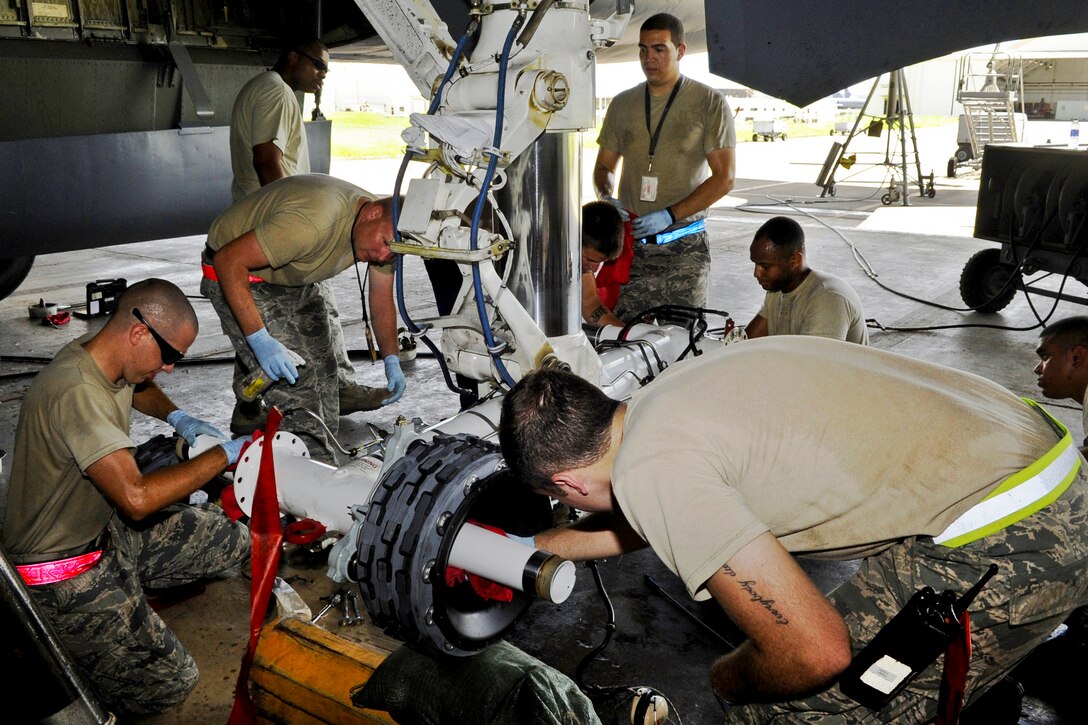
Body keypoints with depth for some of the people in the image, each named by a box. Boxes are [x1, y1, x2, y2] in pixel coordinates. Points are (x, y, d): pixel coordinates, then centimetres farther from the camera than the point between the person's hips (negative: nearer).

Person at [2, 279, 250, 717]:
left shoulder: (102, 357, -2)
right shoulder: (76, 393, -31)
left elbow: (137, 388, 25)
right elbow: (137, 497, -38)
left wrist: (176, 417, 5)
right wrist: (223, 455, -27)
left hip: (108, 529, 9)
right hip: (63, 573, -9)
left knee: (234, 541, 3)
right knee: (167, 684, -11)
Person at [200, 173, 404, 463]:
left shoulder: (387, 226, -13)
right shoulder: (313, 221, -39)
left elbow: (382, 299, 1)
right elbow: (228, 260, -35)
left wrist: (391, 360, -7)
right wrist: (260, 340, -39)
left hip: (296, 281, 8)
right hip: (236, 276, -8)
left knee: (322, 365, 8)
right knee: (295, 375, -17)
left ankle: (323, 454, 21)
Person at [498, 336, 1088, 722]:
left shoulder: (650, 468, -19)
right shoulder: (666, 397, 9)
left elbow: (815, 653, -18)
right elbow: (635, 524, 31)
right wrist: (535, 546, 43)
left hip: (1007, 545, -9)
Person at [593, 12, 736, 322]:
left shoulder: (709, 102, 1)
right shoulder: (622, 104, 13)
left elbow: (724, 178, -4)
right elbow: (604, 167, 21)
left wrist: (669, 215, -14)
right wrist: (606, 198, -3)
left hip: (683, 248, -3)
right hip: (629, 242, 3)